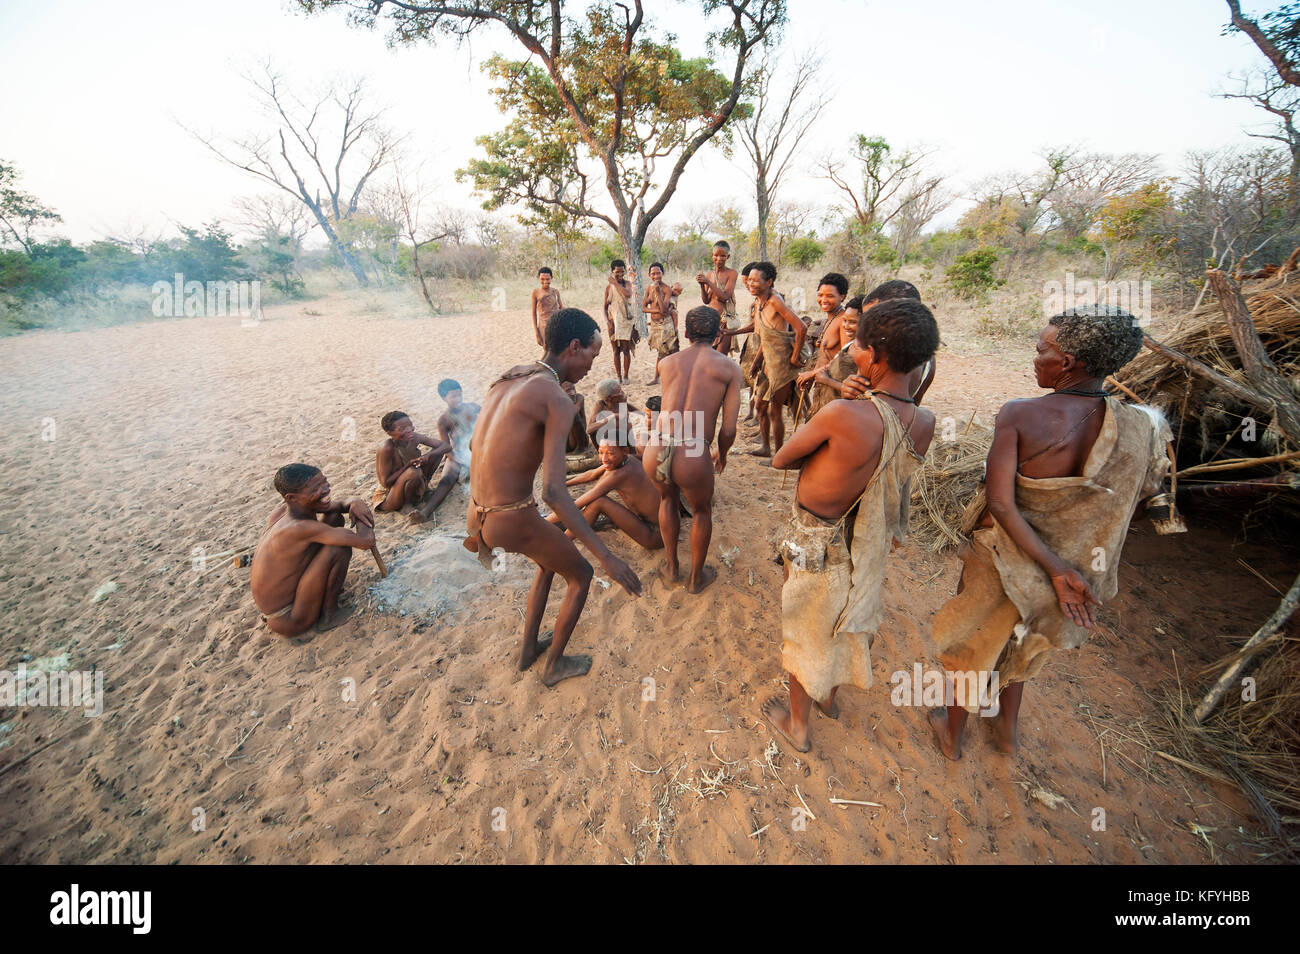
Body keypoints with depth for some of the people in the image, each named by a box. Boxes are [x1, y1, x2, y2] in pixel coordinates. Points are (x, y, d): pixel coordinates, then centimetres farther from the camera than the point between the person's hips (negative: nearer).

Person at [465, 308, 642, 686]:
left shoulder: (508, 378, 8)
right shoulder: (558, 400, -20)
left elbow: (476, 446, 17)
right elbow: (553, 492, -27)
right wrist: (606, 556, -25)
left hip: (478, 514, 8)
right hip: (514, 520, -8)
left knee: (551, 560, 33)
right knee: (581, 574, 18)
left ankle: (528, 648, 46)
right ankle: (554, 664, 35)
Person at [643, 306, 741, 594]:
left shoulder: (667, 362, 15)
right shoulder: (729, 367, 7)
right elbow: (728, 430, 3)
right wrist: (722, 454, 23)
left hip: (655, 452, 3)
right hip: (693, 458, -3)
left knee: (668, 498, 36)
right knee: (702, 511, 29)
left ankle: (671, 569, 48)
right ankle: (696, 578, 47)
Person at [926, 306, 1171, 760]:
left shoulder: (1018, 414, -25)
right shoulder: (1141, 428, -13)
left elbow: (999, 504, -30)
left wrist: (1056, 569, -24)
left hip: (1003, 559, -4)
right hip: (1082, 564, 4)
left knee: (971, 644, 21)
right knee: (1017, 644, 31)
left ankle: (952, 731, 44)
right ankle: (1007, 729, 53)